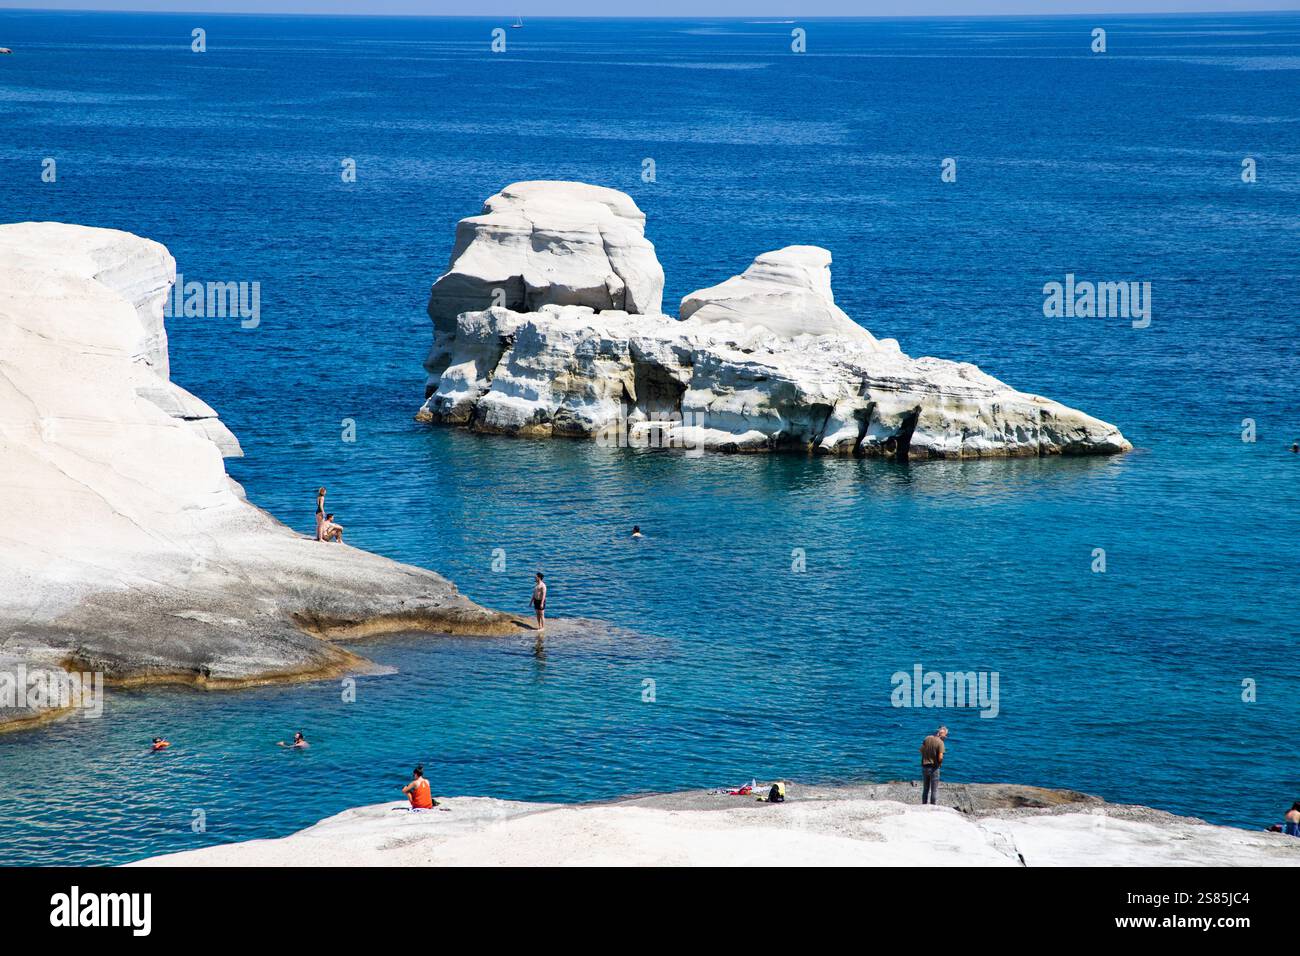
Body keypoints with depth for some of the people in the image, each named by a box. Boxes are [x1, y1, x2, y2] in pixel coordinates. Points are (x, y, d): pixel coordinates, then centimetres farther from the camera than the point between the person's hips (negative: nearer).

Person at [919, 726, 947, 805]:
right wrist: (940, 763, 0)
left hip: (924, 766, 5)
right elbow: (940, 758, -21)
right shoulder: (940, 742, -16)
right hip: (934, 768, -5)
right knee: (934, 790, 5)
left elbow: (921, 750, 7)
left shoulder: (927, 738, 0)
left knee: (925, 789, 17)